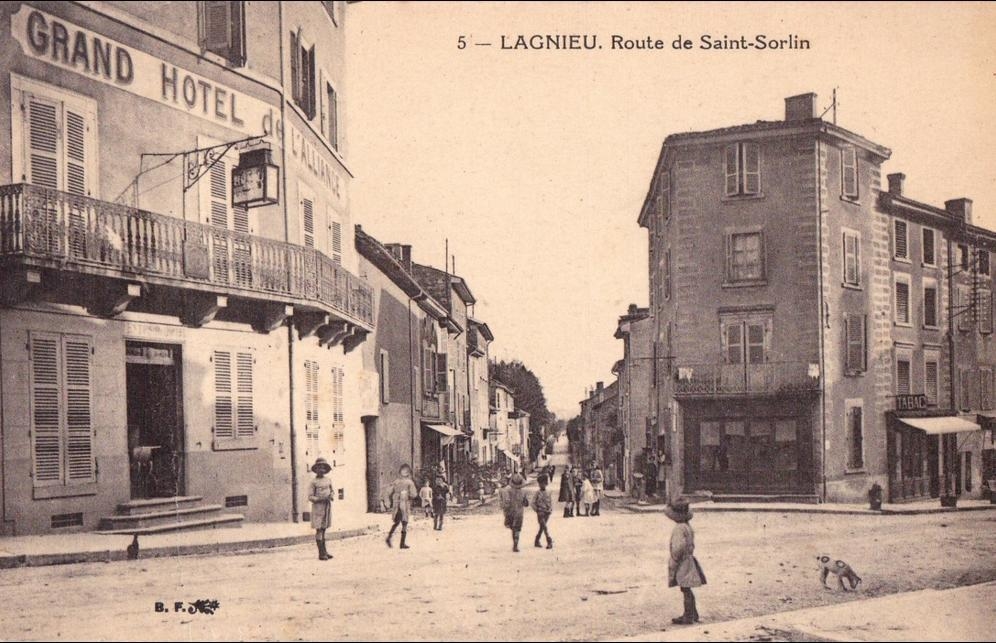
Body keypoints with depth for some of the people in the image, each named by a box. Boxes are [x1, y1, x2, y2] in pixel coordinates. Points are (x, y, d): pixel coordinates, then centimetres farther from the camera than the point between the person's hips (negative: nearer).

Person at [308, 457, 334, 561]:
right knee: (319, 530, -5)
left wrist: (331, 495, 0)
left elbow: (332, 490, 22)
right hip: (318, 506, -5)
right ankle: (321, 553, -6)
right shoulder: (314, 482, -5)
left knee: (324, 529, 11)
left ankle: (324, 551, 16)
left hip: (327, 506, 5)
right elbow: (310, 497, -7)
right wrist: (321, 499, -20)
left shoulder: (328, 480, 9)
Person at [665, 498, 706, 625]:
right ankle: (693, 614, 28)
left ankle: (688, 618, 6)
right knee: (687, 590, 18)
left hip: (682, 563, -10)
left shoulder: (679, 528, -21)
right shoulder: (688, 526, 9)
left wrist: (673, 562, -17)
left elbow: (679, 546, -28)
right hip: (689, 560, 10)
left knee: (685, 590, -1)